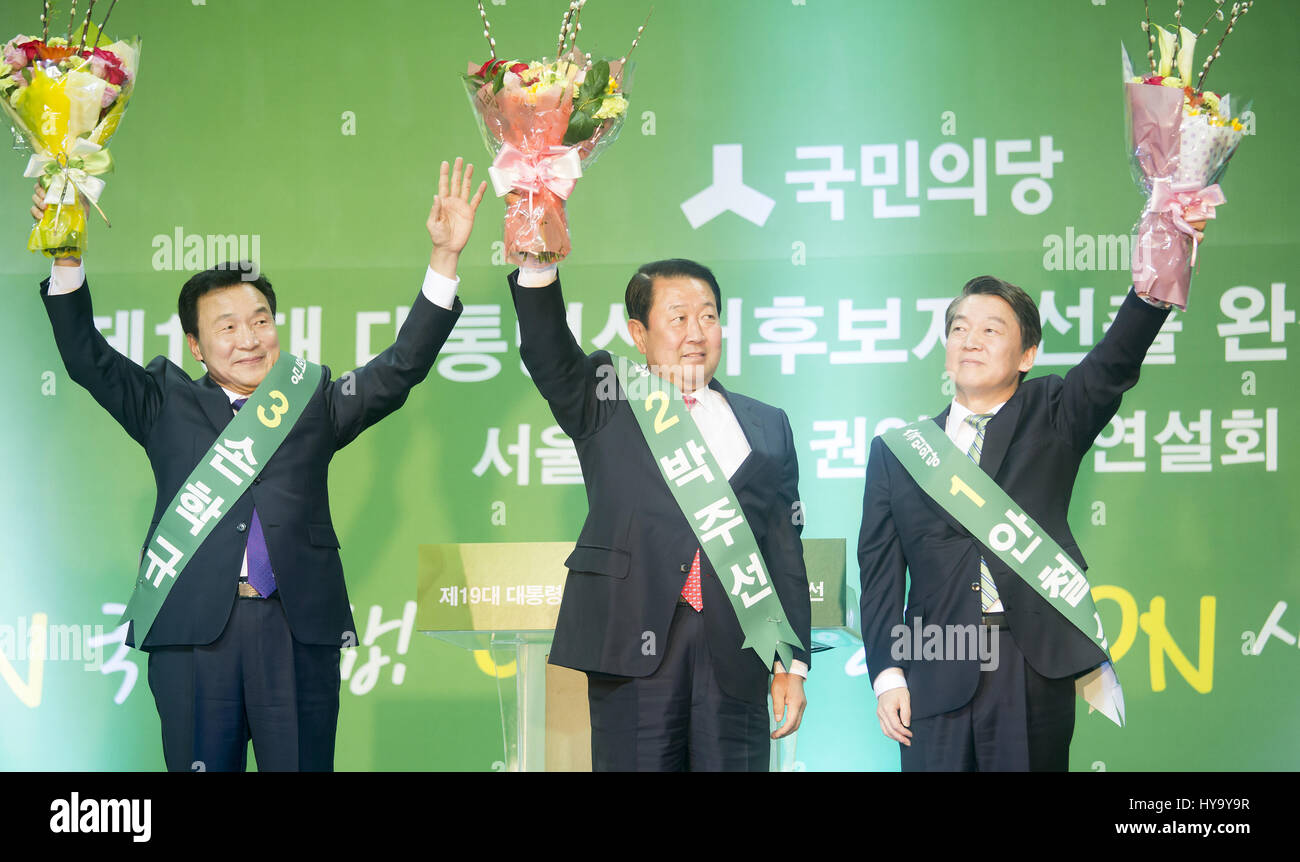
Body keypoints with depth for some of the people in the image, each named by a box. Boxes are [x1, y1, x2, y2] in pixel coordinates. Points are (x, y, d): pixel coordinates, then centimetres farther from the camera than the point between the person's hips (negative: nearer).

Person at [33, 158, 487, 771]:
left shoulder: (316, 403, 15)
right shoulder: (166, 405, 14)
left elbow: (401, 368, 9)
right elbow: (89, 359, 7)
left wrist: (444, 257, 0)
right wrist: (67, 259, -6)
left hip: (299, 633, 1)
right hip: (193, 630, -1)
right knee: (203, 767, 3)